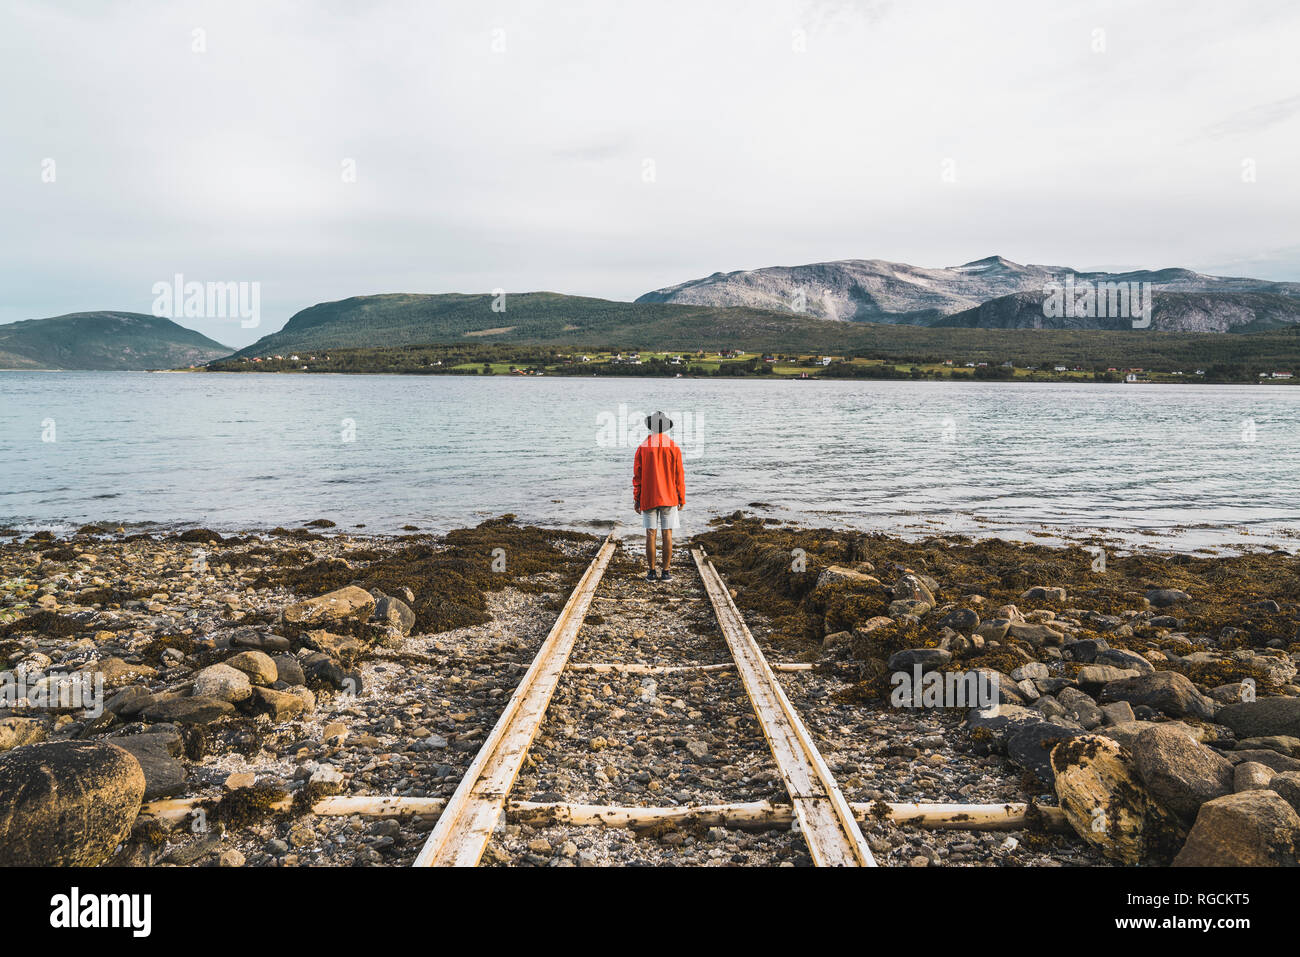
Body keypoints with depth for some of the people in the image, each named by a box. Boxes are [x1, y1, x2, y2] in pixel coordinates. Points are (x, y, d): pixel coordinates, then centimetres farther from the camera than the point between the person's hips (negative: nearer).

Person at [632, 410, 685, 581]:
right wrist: (682, 498, 5)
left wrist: (636, 499, 3)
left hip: (648, 498, 0)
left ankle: (651, 572, 5)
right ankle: (666, 572, 4)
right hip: (669, 498, 0)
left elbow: (637, 476, -2)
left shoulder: (642, 447, -2)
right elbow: (679, 475, -3)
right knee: (667, 534, 3)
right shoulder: (674, 447, -3)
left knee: (650, 534, 4)